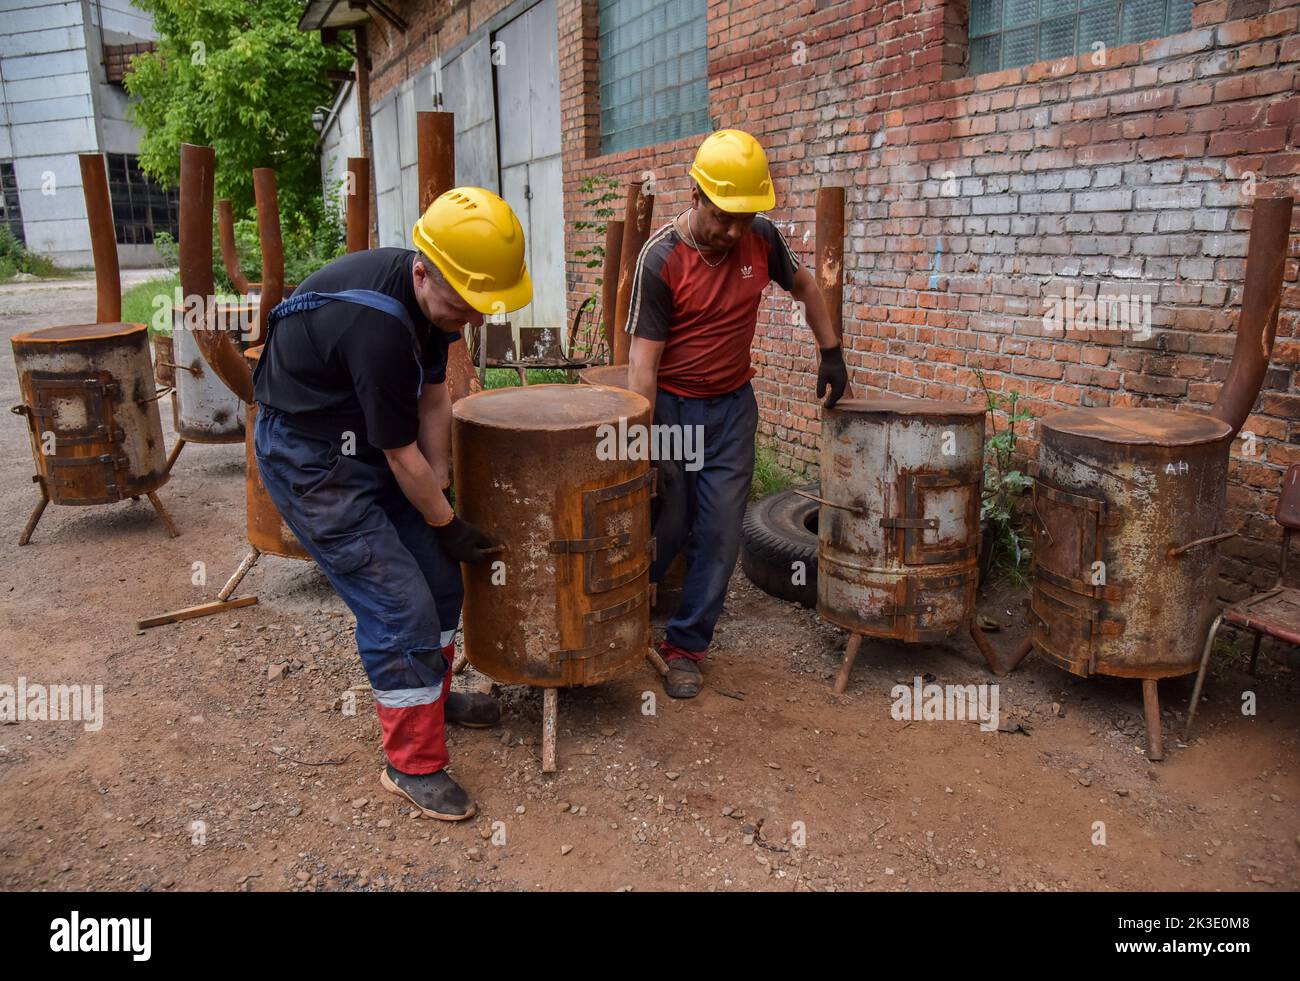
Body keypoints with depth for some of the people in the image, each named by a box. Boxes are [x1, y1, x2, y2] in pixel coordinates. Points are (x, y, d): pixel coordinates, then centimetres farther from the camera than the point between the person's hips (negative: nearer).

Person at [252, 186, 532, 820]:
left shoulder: (430, 296, -5)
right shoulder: (377, 323, -33)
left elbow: (432, 396, 5)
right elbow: (401, 454, -24)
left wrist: (440, 490, 4)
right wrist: (447, 524, -10)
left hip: (365, 442, 9)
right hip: (310, 458, -9)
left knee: (437, 574, 13)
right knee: (399, 605, -9)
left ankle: (434, 695, 36)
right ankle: (413, 765, 7)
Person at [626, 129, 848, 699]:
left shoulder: (761, 239, -4)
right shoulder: (661, 259, -17)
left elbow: (805, 288, 17)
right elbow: (643, 362, -19)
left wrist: (831, 354, 13)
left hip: (732, 407, 4)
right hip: (671, 406, -3)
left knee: (719, 534, 2)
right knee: (664, 531, 5)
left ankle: (686, 646, 16)